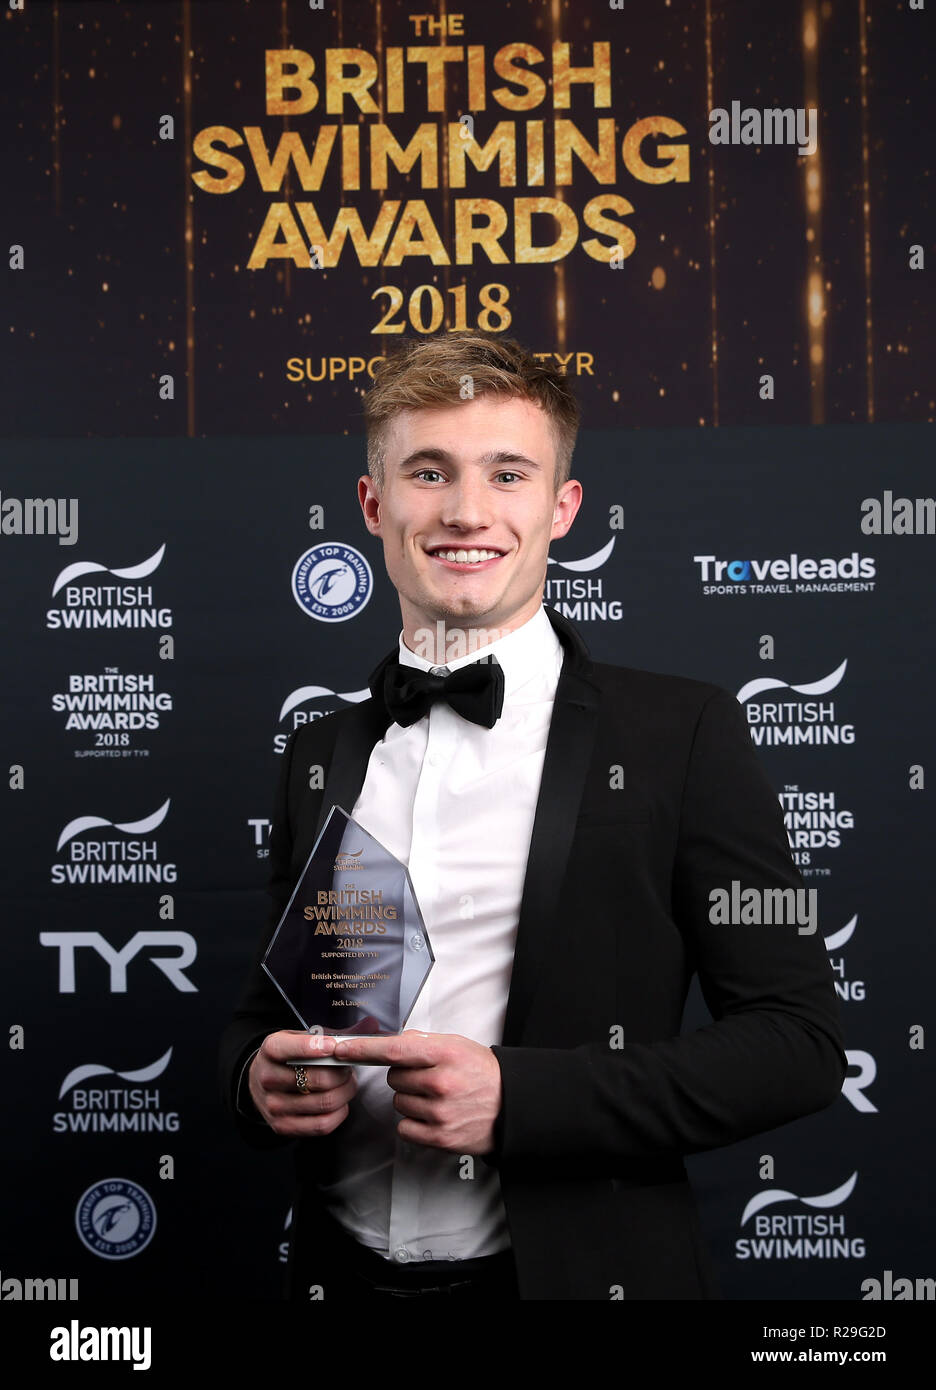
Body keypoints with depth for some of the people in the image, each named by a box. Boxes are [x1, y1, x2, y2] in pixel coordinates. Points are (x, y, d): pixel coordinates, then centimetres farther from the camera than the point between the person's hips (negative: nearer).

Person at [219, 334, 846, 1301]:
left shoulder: (682, 733, -9)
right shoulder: (318, 758, 4)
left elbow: (798, 1041, -11)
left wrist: (516, 1094, -21)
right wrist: (259, 1076, -9)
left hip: (575, 1270, -3)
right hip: (344, 1272, 4)